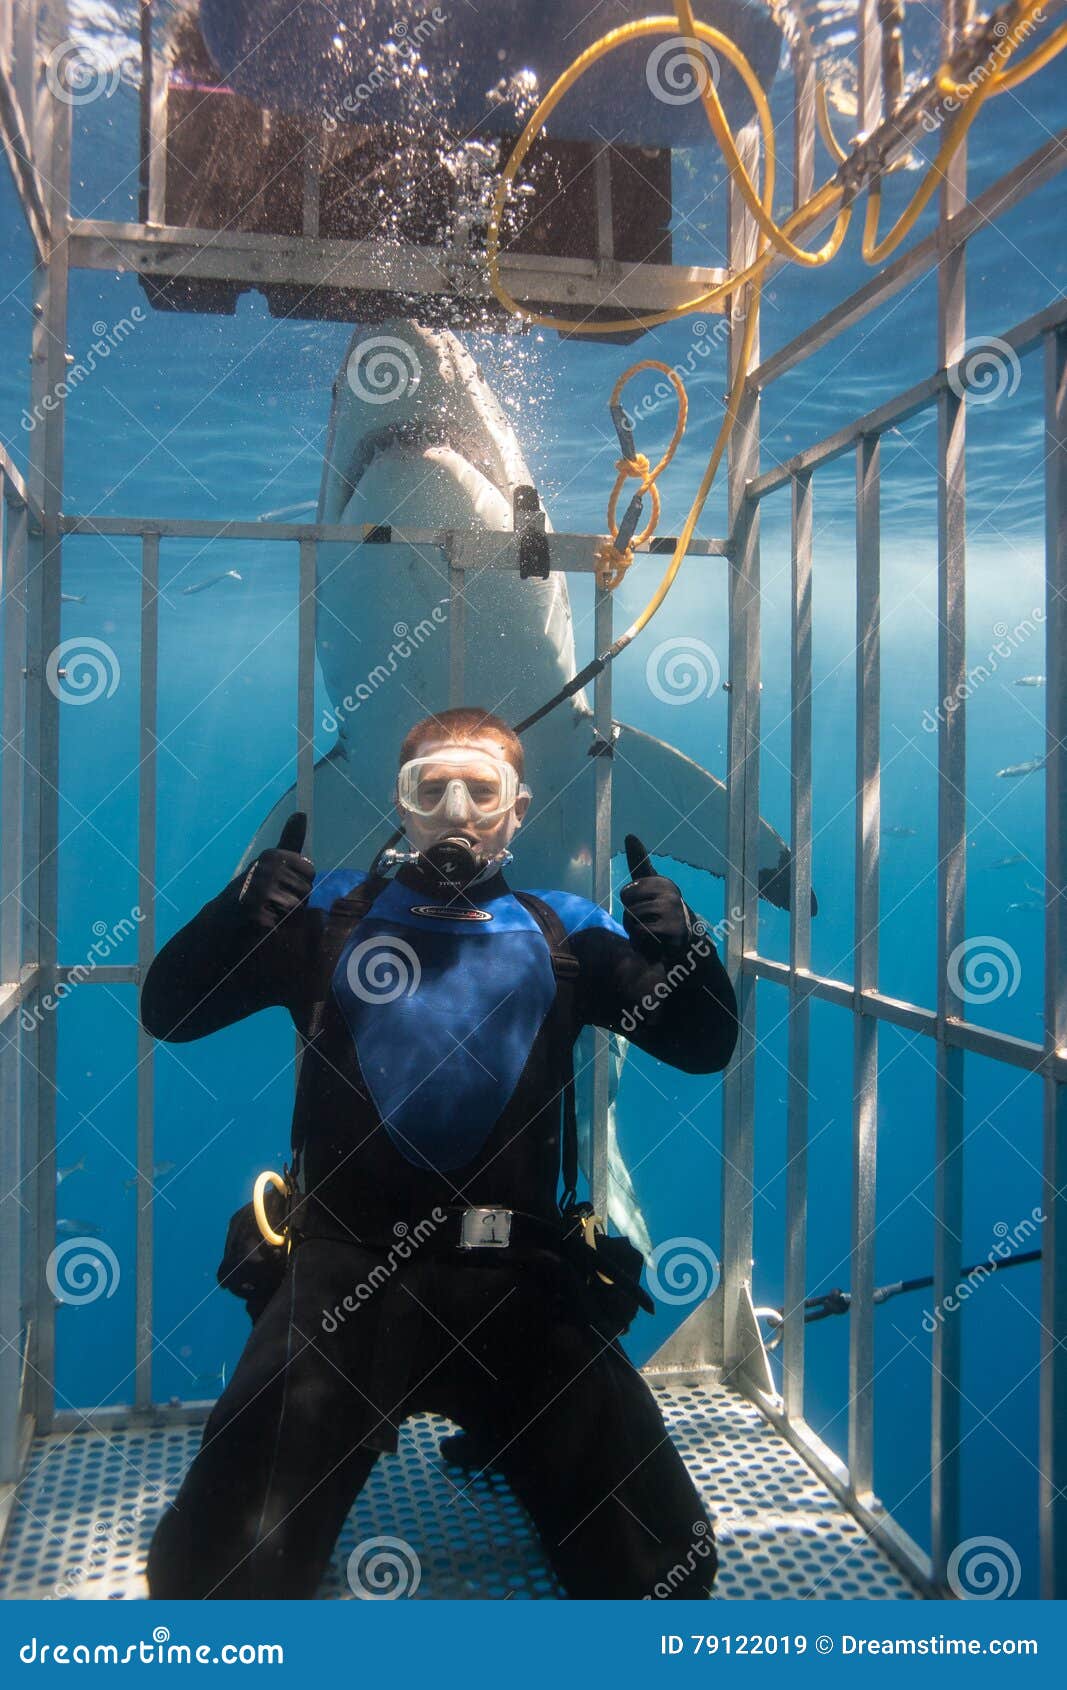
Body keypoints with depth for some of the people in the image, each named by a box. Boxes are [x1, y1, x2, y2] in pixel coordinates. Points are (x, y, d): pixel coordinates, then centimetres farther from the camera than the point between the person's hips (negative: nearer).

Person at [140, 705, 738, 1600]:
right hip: (344, 1267, 0)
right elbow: (167, 1012, 5)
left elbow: (706, 1046, 9)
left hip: (521, 1284, 1)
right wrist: (239, 913, -14)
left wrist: (684, 948, -12)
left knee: (660, 1559, -3)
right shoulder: (332, 908, 9)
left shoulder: (566, 932, 11)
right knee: (219, 1573, -7)